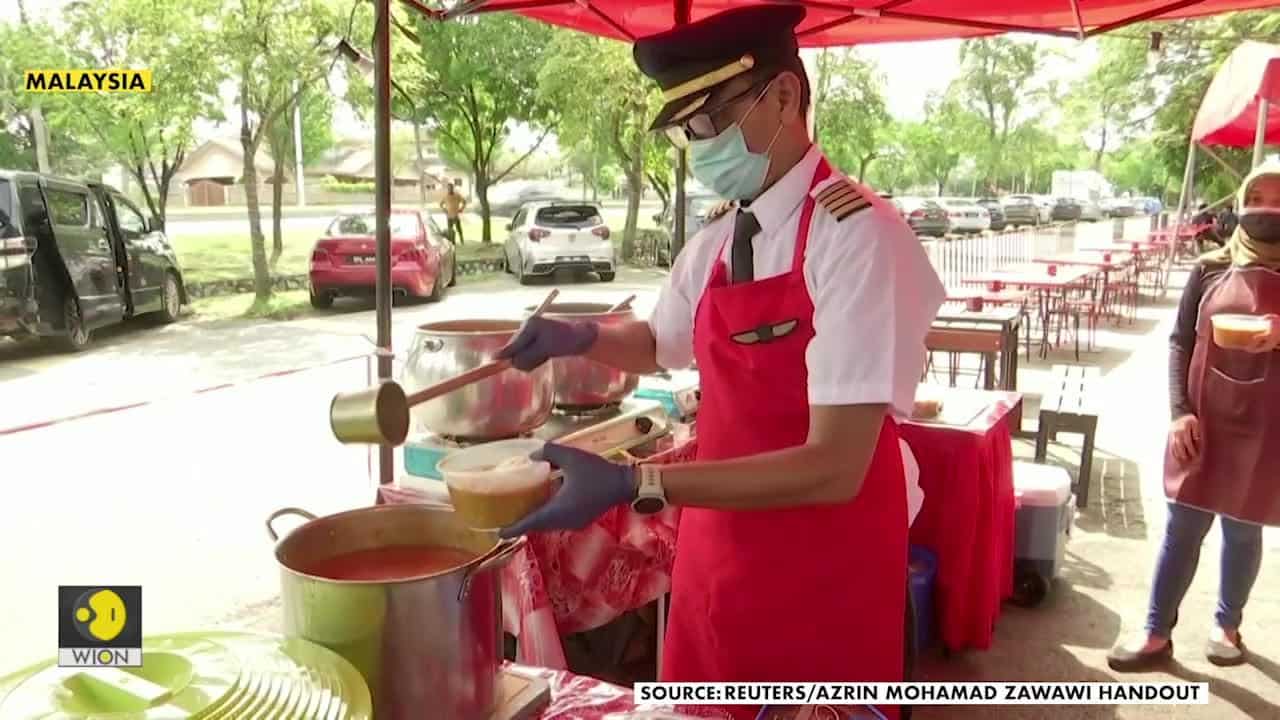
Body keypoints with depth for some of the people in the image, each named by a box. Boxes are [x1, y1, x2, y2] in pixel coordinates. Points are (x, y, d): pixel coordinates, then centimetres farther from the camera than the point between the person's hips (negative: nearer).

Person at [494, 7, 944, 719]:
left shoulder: (859, 235, -21)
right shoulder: (713, 246, 1)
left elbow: (835, 467, -26)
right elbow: (661, 342, 21)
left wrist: (633, 484, -30)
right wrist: (580, 337, 0)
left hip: (827, 568, -6)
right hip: (716, 554, 6)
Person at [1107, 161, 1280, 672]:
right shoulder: (1212, 269, 1)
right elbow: (1180, 342, 2)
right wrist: (1180, 411, -8)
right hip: (1205, 420, 1)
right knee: (1182, 528, 5)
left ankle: (1227, 625, 34)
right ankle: (1157, 634, 16)